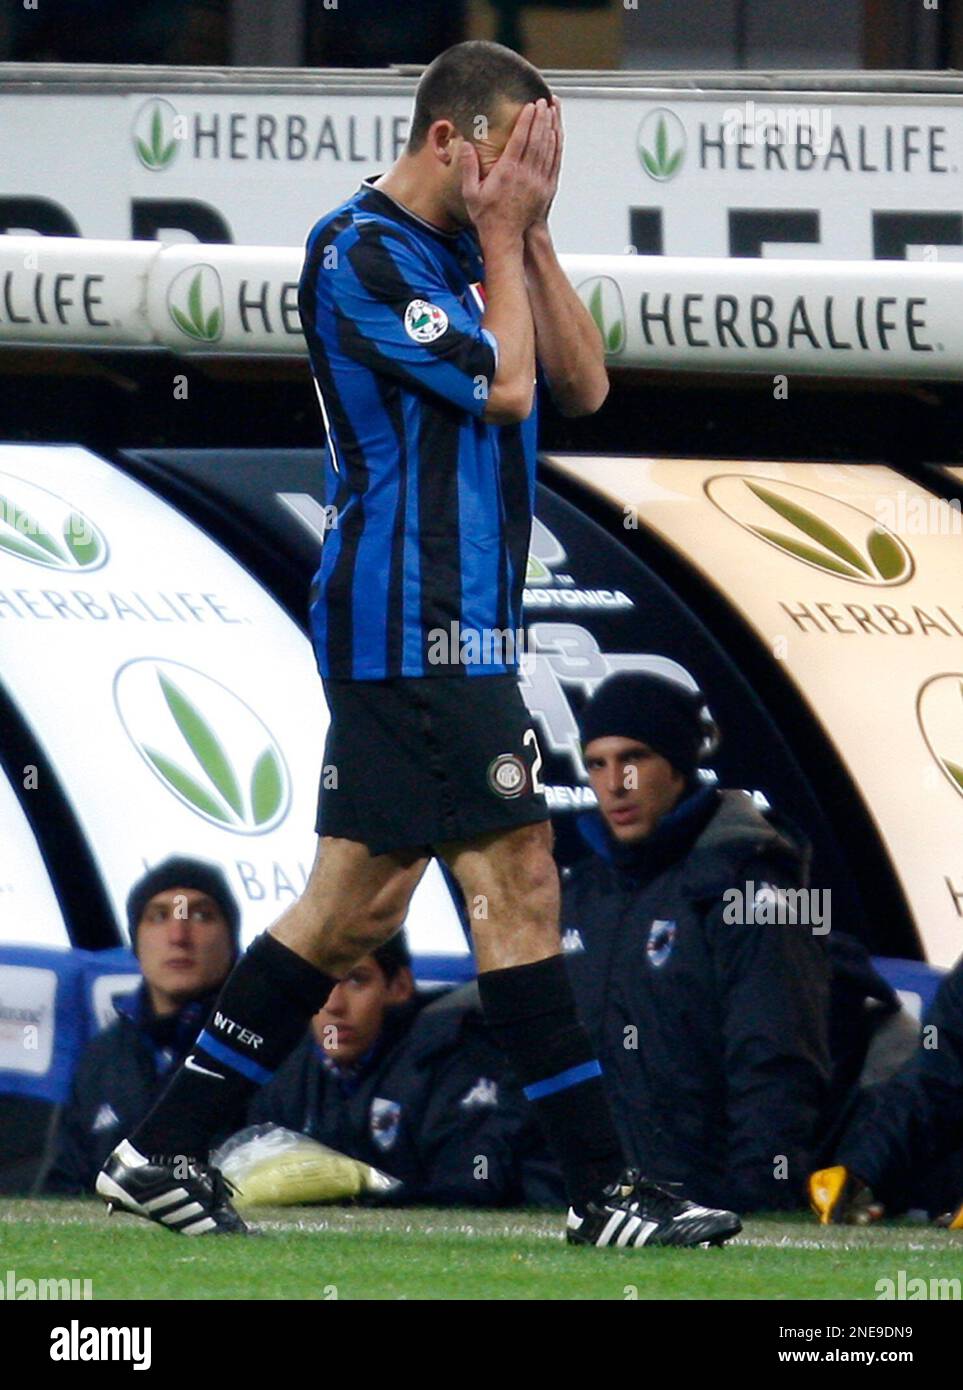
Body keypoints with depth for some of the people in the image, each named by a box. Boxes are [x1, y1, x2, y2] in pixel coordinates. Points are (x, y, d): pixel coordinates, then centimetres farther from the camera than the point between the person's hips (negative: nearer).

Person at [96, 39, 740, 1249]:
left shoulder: (466, 251, 16)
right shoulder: (362, 252, -12)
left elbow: (582, 386, 12)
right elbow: (503, 385, -17)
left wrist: (531, 239, 5)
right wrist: (504, 237, -7)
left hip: (442, 623, 10)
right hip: (419, 619, -10)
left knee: (359, 899, 9)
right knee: (516, 878, -9)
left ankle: (166, 1151, 12)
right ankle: (602, 1192, -9)